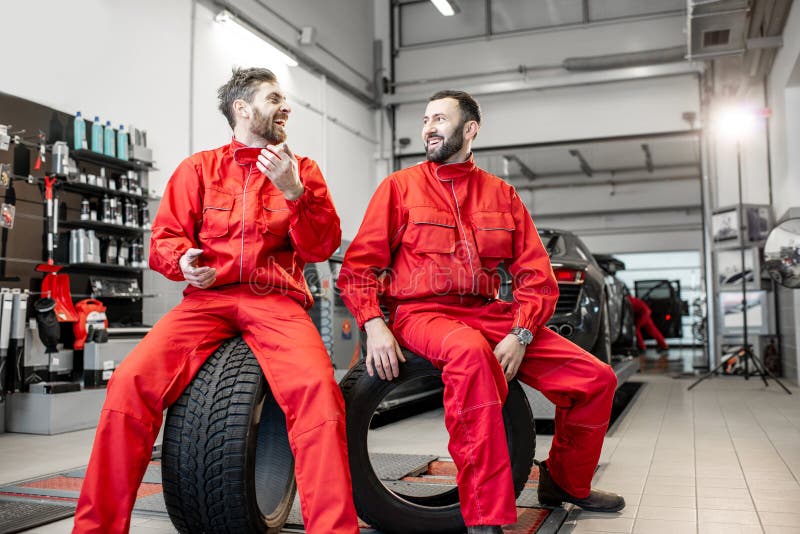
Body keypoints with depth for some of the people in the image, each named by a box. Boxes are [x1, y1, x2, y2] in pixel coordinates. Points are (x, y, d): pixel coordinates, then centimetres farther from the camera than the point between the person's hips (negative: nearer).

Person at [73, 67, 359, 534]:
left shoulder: (301, 169, 15)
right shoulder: (199, 168, 16)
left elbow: (322, 248, 5)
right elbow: (165, 238, 11)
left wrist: (294, 193, -10)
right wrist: (183, 260, -11)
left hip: (276, 300, -1)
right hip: (208, 297, 1)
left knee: (317, 387, -31)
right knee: (131, 381, -23)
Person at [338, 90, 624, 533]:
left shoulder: (501, 194, 14)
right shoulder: (400, 186, 7)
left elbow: (536, 275, 7)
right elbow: (358, 267, 1)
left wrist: (520, 334, -11)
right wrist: (374, 325, -16)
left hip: (486, 313, 4)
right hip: (421, 313, -4)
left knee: (596, 379, -6)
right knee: (470, 352, -40)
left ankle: (564, 482, 22)